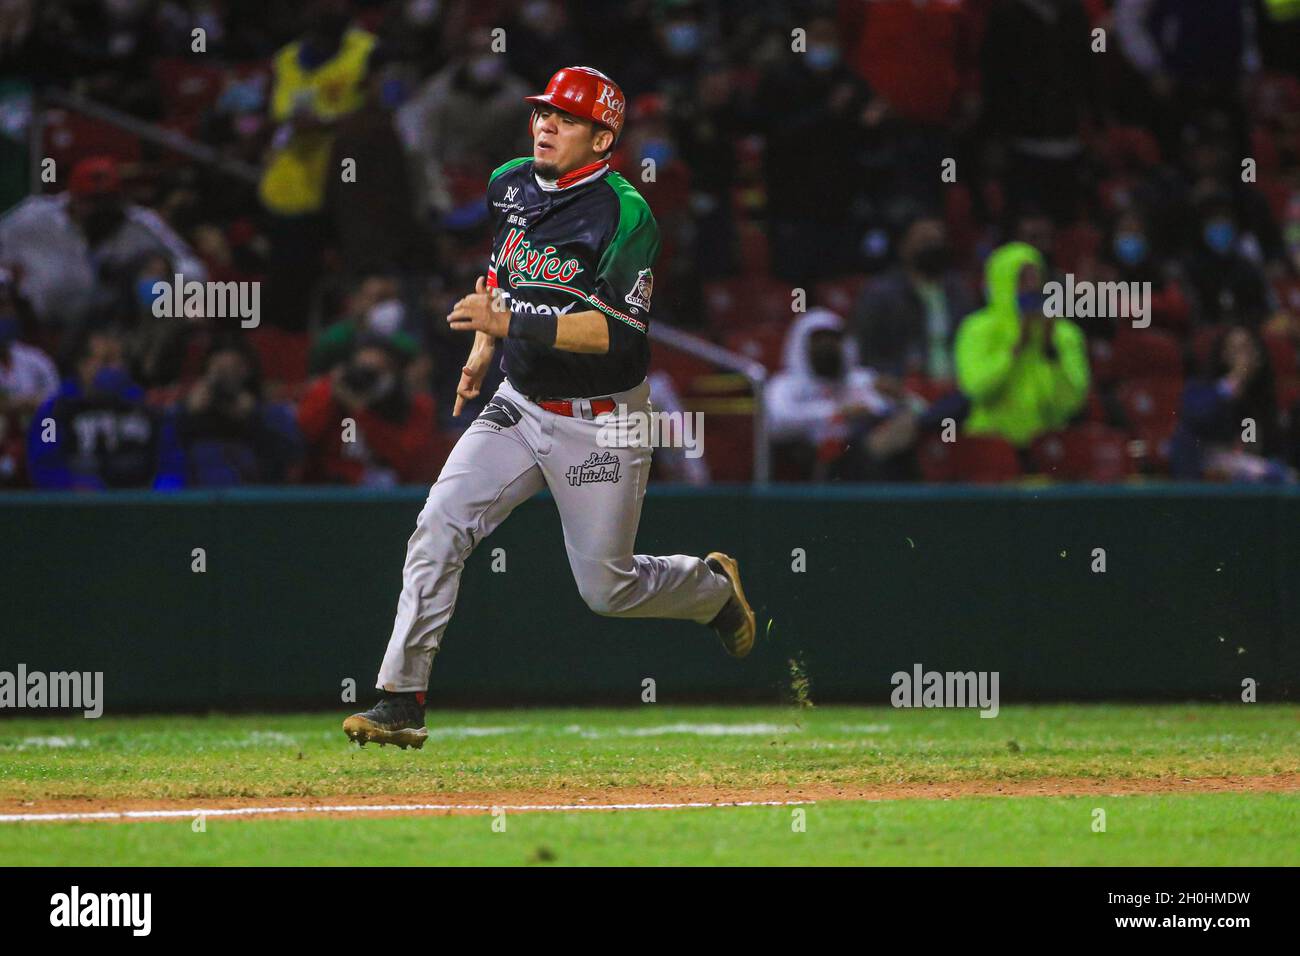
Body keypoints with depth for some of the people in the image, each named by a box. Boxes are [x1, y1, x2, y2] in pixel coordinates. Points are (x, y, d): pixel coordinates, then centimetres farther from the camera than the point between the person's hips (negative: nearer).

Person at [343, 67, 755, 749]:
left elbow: (615, 331, -26)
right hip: (519, 405, 6)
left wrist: (510, 321, -31)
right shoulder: (509, 186, 4)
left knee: (606, 588, 3)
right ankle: (401, 702, -13)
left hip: (601, 424, -6)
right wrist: (481, 354, 16)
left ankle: (713, 587, 36)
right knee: (439, 527, -14)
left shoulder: (623, 215, -19)